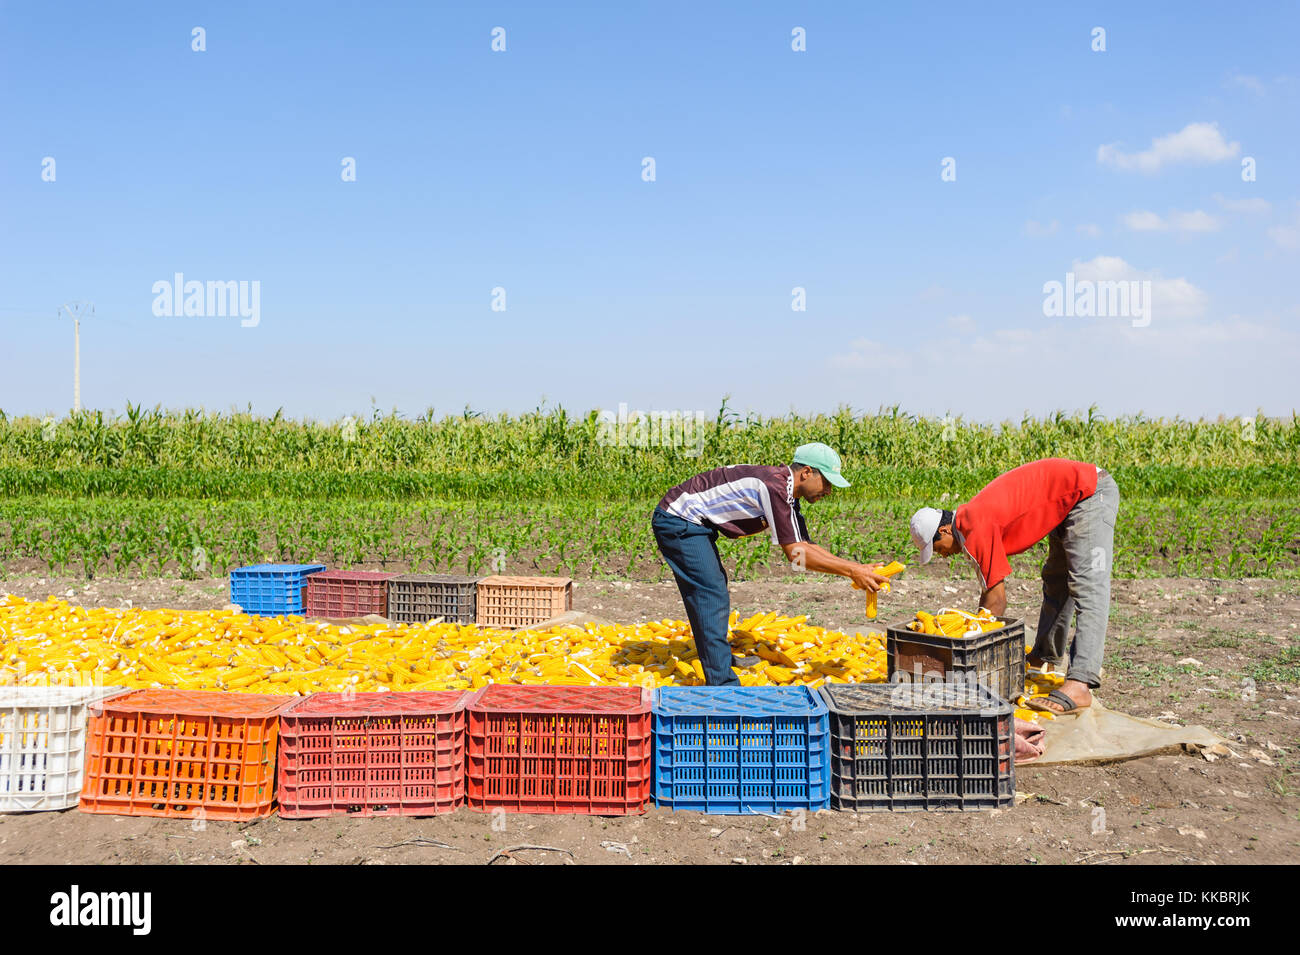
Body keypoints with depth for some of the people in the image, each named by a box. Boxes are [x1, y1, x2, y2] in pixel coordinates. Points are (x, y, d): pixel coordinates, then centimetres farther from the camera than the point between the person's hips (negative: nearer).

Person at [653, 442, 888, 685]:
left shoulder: (786, 492, 7)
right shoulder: (774, 486, -24)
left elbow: (805, 545, 11)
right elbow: (796, 554, -23)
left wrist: (856, 568, 6)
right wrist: (851, 572, -18)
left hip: (691, 523, 11)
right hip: (678, 521, -11)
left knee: (714, 591, 22)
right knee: (712, 597, -14)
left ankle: (720, 656, 39)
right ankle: (723, 686, -12)